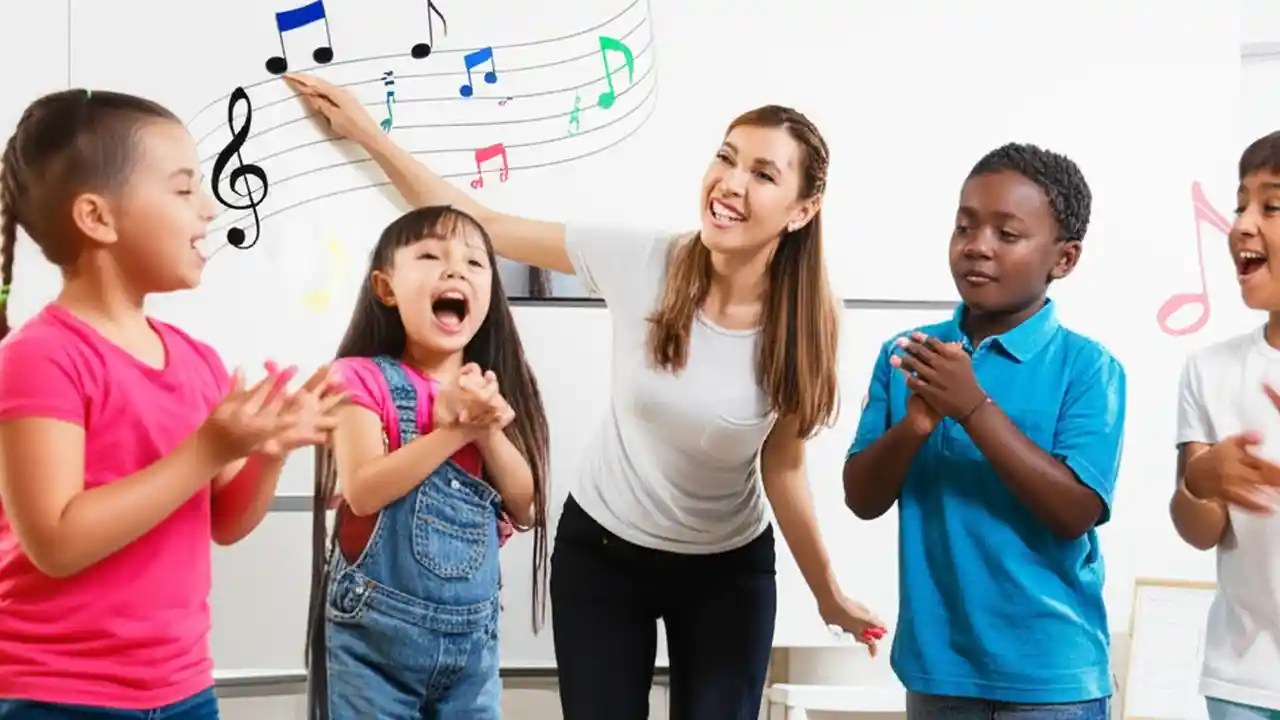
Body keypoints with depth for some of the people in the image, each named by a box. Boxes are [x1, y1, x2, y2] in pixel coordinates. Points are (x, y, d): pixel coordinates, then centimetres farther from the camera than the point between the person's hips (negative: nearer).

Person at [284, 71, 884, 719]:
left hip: (730, 571, 0)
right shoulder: (640, 261, -19)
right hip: (600, 550, 0)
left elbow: (783, 468, -5)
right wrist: (366, 132, -15)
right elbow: (481, 226, -12)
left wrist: (829, 596, 2)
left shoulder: (803, 327, -17)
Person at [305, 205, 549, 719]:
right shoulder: (365, 379, -6)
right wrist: (455, 431, -18)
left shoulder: (492, 388, 9)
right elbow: (362, 491, -18)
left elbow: (524, 508, 3)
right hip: (376, 633, -5)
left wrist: (490, 429, -12)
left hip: (473, 633, 5)